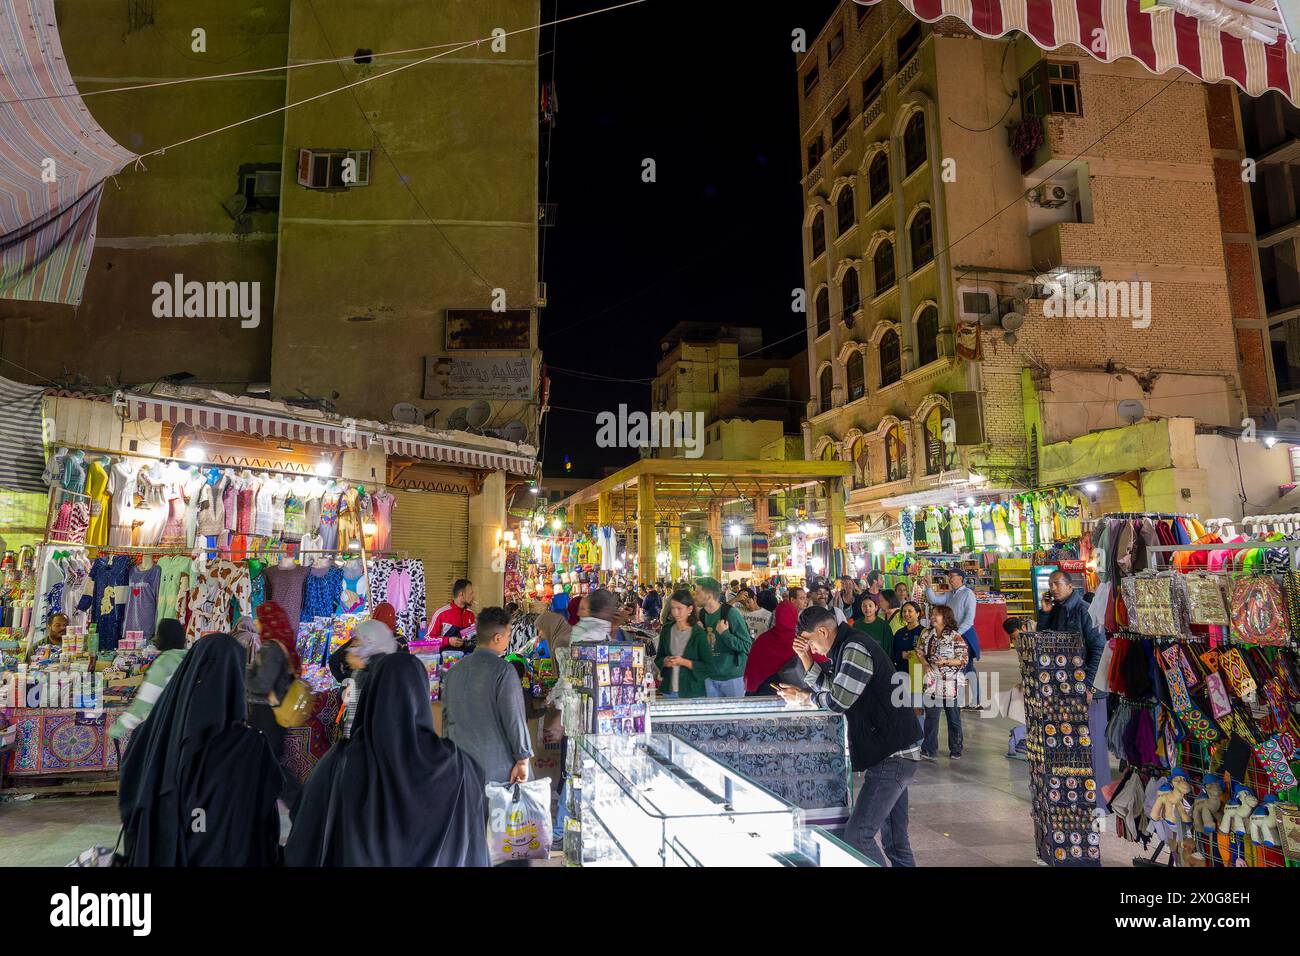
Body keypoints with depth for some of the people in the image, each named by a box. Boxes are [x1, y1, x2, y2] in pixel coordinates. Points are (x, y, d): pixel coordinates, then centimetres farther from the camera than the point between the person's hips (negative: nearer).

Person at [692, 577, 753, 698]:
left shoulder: (731, 613, -16)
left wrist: (725, 633, -24)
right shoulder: (702, 614, 3)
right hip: (710, 678, 6)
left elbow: (747, 646, -17)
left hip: (732, 677, -6)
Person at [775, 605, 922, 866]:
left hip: (893, 755, -10)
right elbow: (832, 690, 12)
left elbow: (839, 700, -20)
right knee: (894, 838, 15)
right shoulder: (845, 648, 13)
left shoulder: (855, 648, -17)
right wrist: (808, 661, 2)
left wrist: (806, 696, -3)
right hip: (893, 753, 10)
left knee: (857, 835, -12)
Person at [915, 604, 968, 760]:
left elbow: (964, 659, -10)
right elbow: (920, 650, 16)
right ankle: (929, 751, 9)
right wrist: (924, 663, -3)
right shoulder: (927, 634, 6)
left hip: (951, 684, -4)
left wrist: (945, 661, -22)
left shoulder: (955, 637, -9)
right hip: (932, 682, 4)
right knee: (931, 716, 4)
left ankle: (956, 750, 24)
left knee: (953, 718, 9)